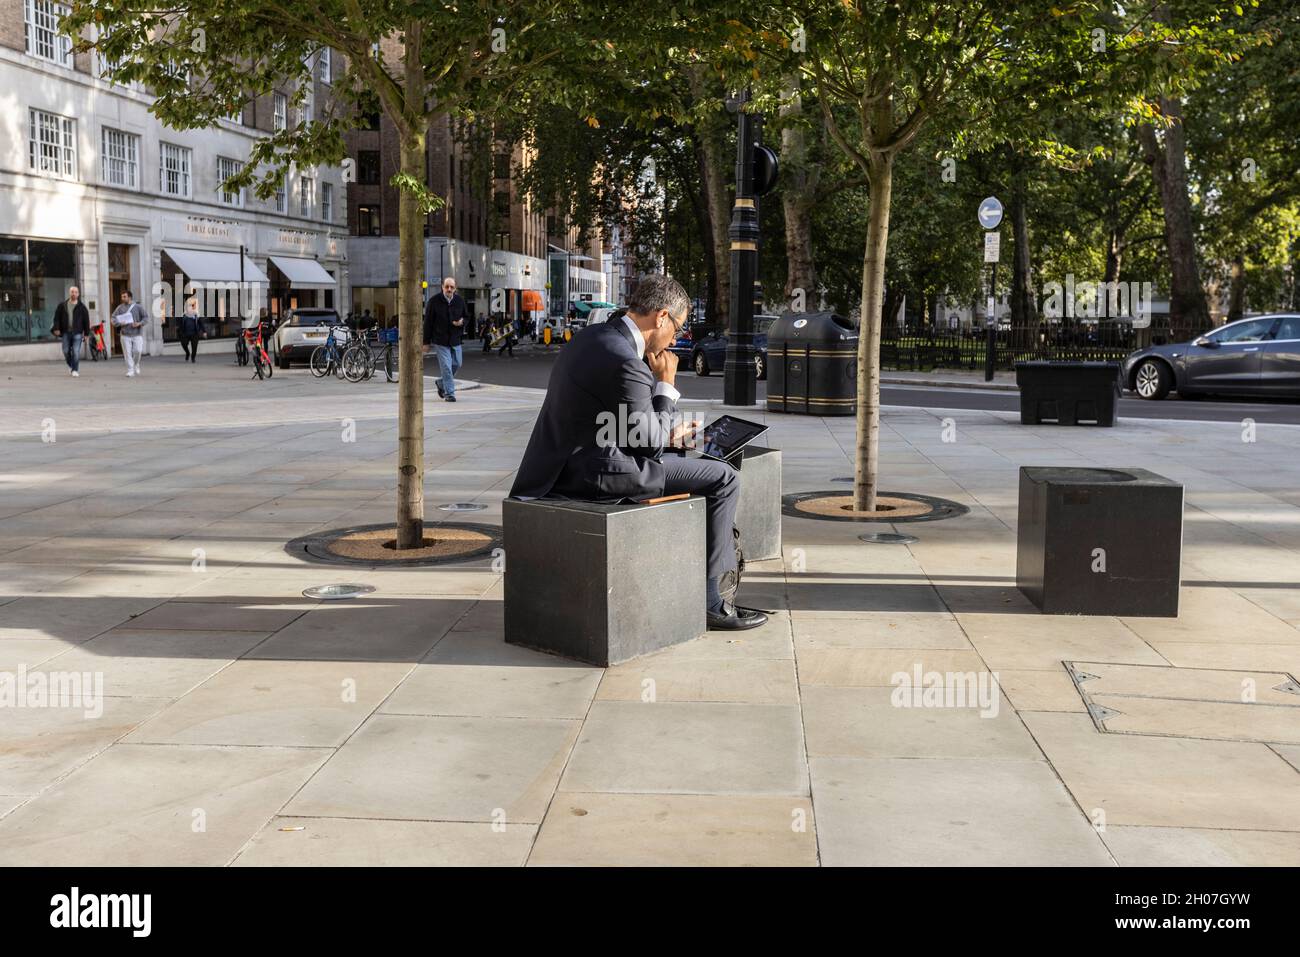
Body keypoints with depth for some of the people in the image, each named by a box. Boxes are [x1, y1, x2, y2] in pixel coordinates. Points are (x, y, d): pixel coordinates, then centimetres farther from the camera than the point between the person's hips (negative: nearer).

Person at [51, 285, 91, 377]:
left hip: (77, 333, -2)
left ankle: (75, 370, -2)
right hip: (66, 332, 2)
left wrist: (86, 333, 1)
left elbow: (86, 320, 4)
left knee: (76, 352, -9)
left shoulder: (81, 307, 2)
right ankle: (72, 366, 28)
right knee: (66, 351, 6)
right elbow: (57, 317, 7)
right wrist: (56, 328, -3)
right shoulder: (62, 305, 6)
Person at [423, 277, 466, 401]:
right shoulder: (434, 301, -6)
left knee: (456, 364, 9)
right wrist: (426, 342, -4)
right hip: (440, 340, -4)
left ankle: (441, 384, 32)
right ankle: (449, 393, 0)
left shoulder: (460, 301, 5)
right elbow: (428, 322, -3)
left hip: (455, 340, 4)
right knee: (446, 366, -7)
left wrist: (462, 322, -10)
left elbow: (466, 317, 17)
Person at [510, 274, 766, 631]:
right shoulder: (625, 362, -21)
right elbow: (650, 443, -13)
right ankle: (708, 601, 5)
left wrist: (664, 436, 17)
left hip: (564, 466, 10)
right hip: (598, 473, -10)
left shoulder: (590, 337, 10)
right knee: (724, 478, -3)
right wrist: (666, 384, -3)